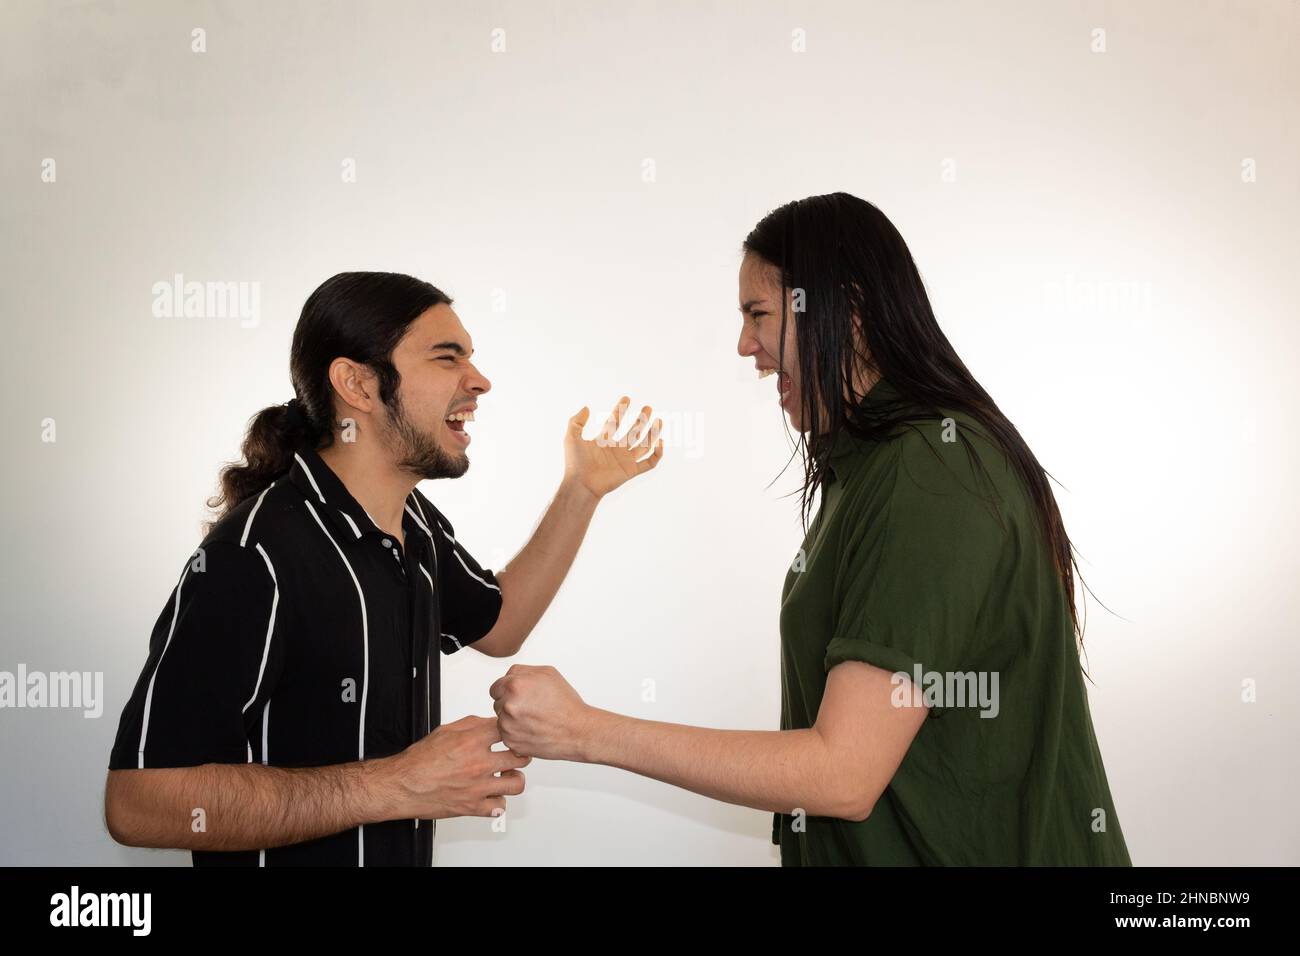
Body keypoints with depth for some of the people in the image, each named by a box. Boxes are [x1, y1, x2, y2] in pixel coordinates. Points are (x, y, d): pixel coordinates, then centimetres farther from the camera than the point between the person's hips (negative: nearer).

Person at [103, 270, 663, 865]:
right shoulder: (256, 554, -28)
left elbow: (497, 625, 17)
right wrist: (394, 786, -30)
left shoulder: (412, 521, 0)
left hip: (404, 852, 9)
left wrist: (583, 490, 6)